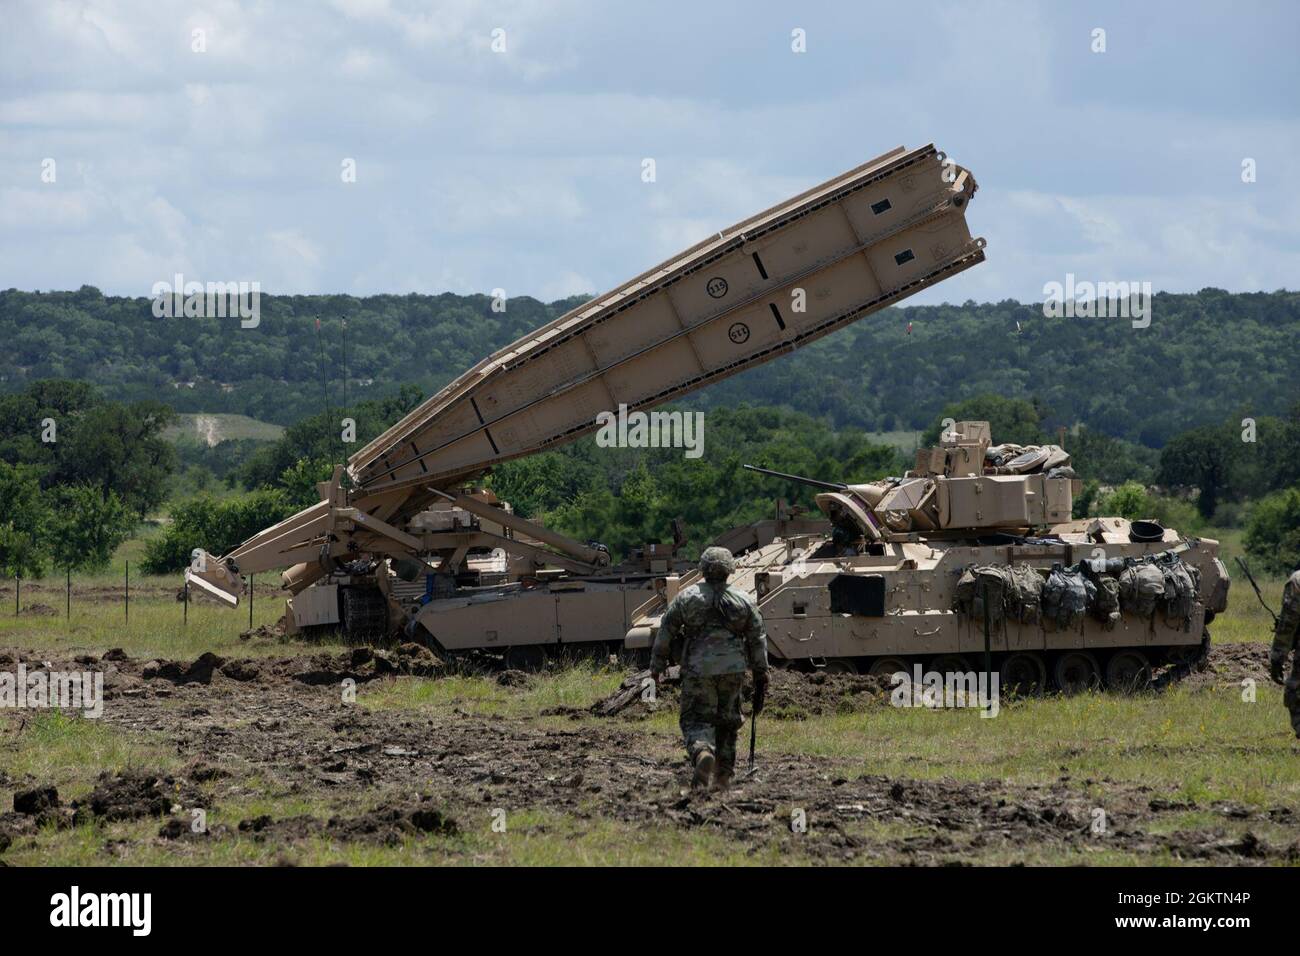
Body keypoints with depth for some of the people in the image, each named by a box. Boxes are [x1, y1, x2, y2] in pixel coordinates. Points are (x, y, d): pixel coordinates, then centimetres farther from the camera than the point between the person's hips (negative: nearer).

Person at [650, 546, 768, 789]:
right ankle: (723, 776, 17)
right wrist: (761, 676, 13)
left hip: (698, 670, -2)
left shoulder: (686, 598, 0)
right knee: (727, 719, 15)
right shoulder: (744, 601, 4)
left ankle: (702, 751, -30)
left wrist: (657, 665, 14)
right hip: (733, 669, 2)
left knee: (697, 719, 1)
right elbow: (758, 641, 6)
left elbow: (665, 633, 3)